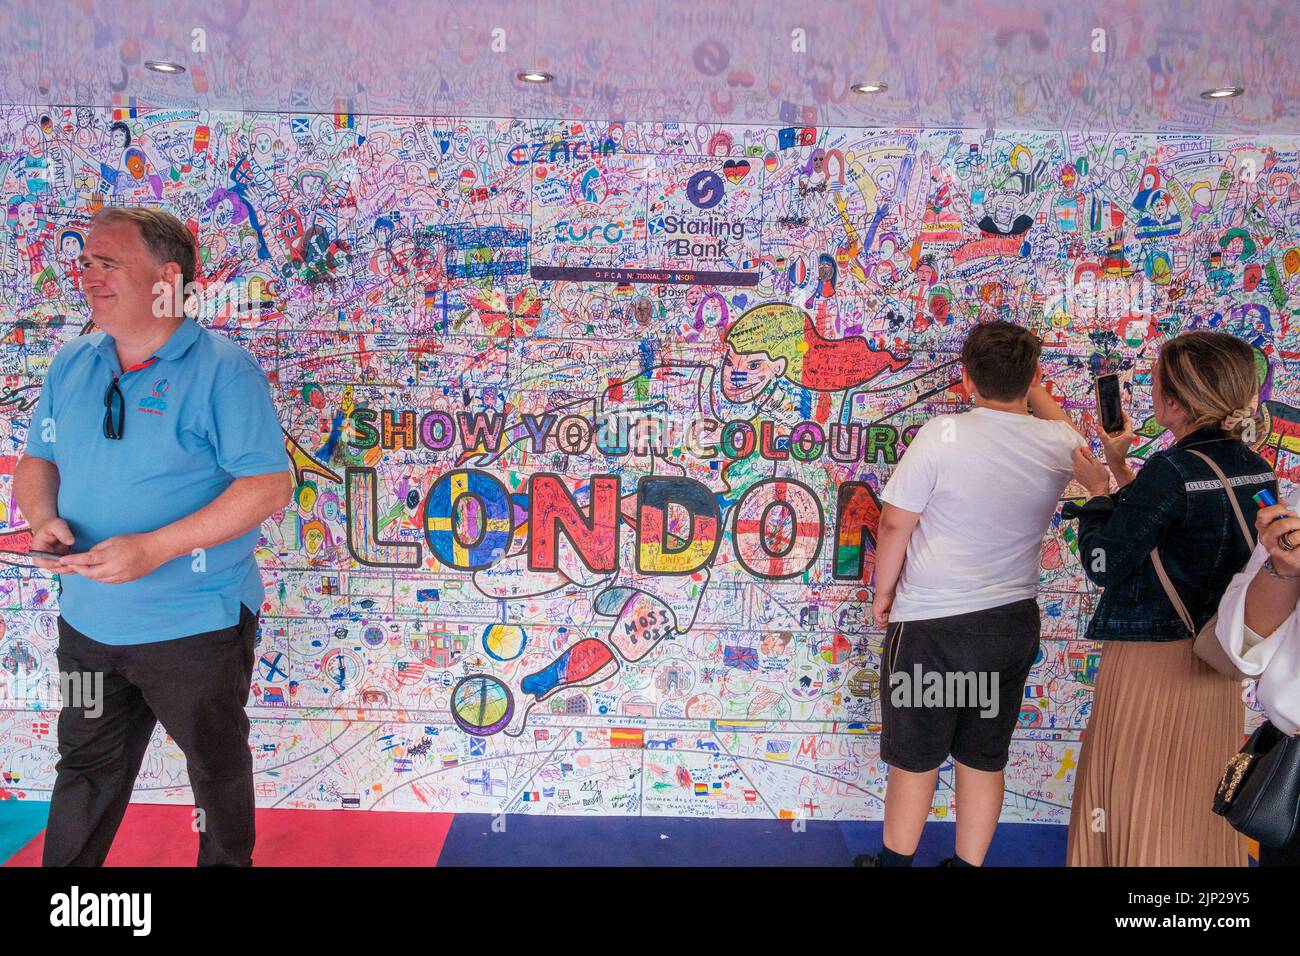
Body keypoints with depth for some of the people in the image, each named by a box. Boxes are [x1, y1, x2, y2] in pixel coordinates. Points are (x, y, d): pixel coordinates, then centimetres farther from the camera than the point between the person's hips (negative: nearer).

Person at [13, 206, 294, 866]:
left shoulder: (223, 370, -14)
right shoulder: (71, 365, 7)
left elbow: (270, 485, -20)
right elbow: (37, 461, 16)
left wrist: (155, 547, -26)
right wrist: (44, 518, -7)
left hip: (196, 625, -6)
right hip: (86, 620, 6)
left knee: (218, 767, 15)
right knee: (85, 770, 21)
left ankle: (226, 863, 39)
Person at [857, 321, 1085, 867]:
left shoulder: (943, 435, -19)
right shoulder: (1060, 444, -3)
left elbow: (895, 523, -14)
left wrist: (883, 592, 0)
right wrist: (1027, 377, 25)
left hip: (932, 622, -5)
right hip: (1013, 622, 5)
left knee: (914, 756, 11)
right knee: (984, 758, 17)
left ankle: (894, 862, 28)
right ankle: (968, 863, 31)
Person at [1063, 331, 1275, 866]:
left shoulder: (1170, 471, -21)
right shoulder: (1255, 470, 1)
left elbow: (1104, 564, -15)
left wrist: (1098, 490, -1)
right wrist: (1121, 470, 14)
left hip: (1150, 658, -7)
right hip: (1217, 661, 7)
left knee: (1137, 799, 8)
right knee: (1199, 799, 21)